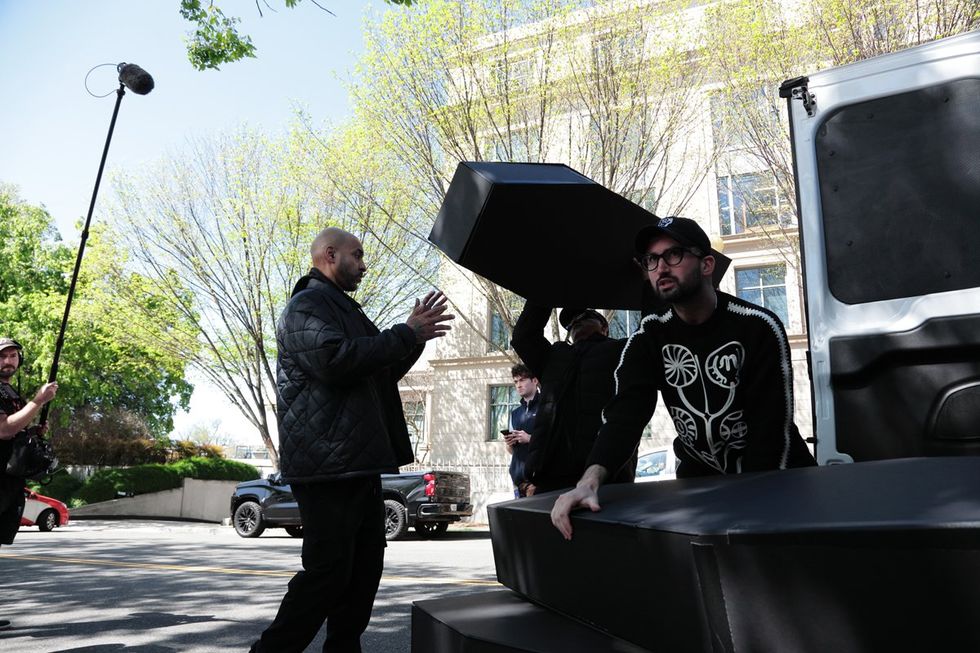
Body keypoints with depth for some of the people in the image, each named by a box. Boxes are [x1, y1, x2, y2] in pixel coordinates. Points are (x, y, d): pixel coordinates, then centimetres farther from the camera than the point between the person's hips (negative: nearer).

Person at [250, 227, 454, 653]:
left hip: (358, 462, 10)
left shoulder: (342, 309, 25)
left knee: (365, 565, 12)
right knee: (328, 571, -8)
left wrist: (415, 335, 13)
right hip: (327, 463, -10)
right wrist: (406, 334, -17)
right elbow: (334, 359, -25)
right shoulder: (307, 305, -7)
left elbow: (383, 372, 29)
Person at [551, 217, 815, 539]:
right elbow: (625, 413, -22)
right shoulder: (649, 337, -8)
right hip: (700, 481, 3)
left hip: (776, 480, -2)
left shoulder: (758, 327, -17)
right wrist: (589, 481, -38)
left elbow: (772, 426, -19)